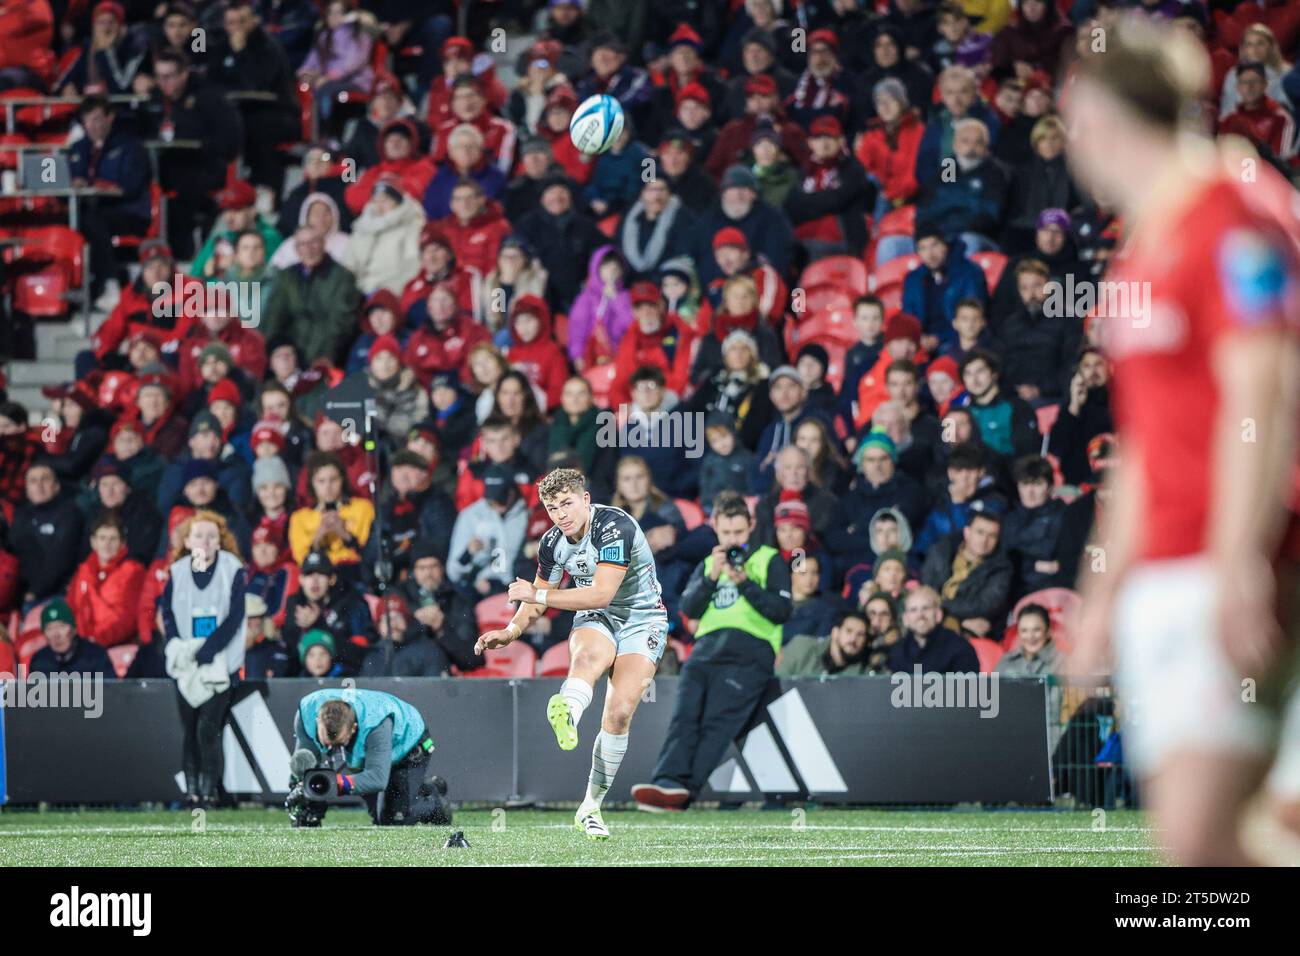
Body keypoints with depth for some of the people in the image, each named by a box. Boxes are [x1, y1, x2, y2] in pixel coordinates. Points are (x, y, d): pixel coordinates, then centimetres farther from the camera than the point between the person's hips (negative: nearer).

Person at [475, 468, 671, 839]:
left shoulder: (614, 527, -23)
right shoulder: (553, 543, -2)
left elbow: (602, 593, -30)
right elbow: (539, 600, 12)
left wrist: (538, 595, -28)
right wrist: (512, 631, -7)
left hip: (641, 619, -3)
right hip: (595, 619, 3)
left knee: (619, 713, -18)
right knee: (588, 657, -36)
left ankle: (589, 808, -4)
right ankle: (566, 715, -73)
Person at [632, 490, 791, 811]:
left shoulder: (770, 561, 13)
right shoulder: (707, 565, 27)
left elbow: (781, 611, 2)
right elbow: (688, 609, 12)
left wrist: (744, 583, -7)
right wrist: (711, 577, -3)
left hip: (749, 654, -5)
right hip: (707, 649, 5)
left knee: (716, 722, -21)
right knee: (684, 716, -19)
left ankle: (681, 790, -35)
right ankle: (670, 782, -36)